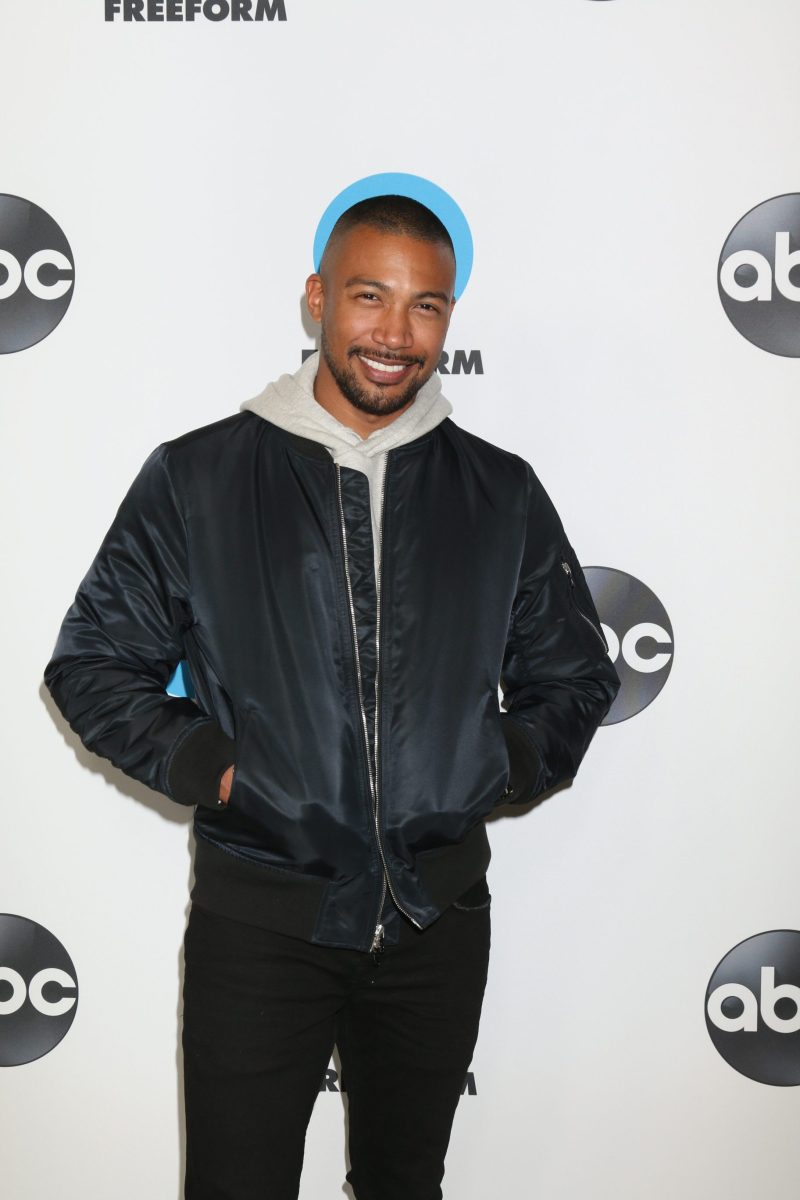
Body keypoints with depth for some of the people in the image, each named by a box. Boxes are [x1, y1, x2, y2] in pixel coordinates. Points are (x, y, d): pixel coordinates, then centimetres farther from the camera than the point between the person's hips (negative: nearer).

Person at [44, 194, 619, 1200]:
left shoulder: (502, 494, 5)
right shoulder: (197, 478, -2)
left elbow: (574, 678, 14)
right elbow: (92, 664, 2)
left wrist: (498, 766, -2)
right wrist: (210, 766, -9)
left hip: (438, 918, 3)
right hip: (259, 918, -2)